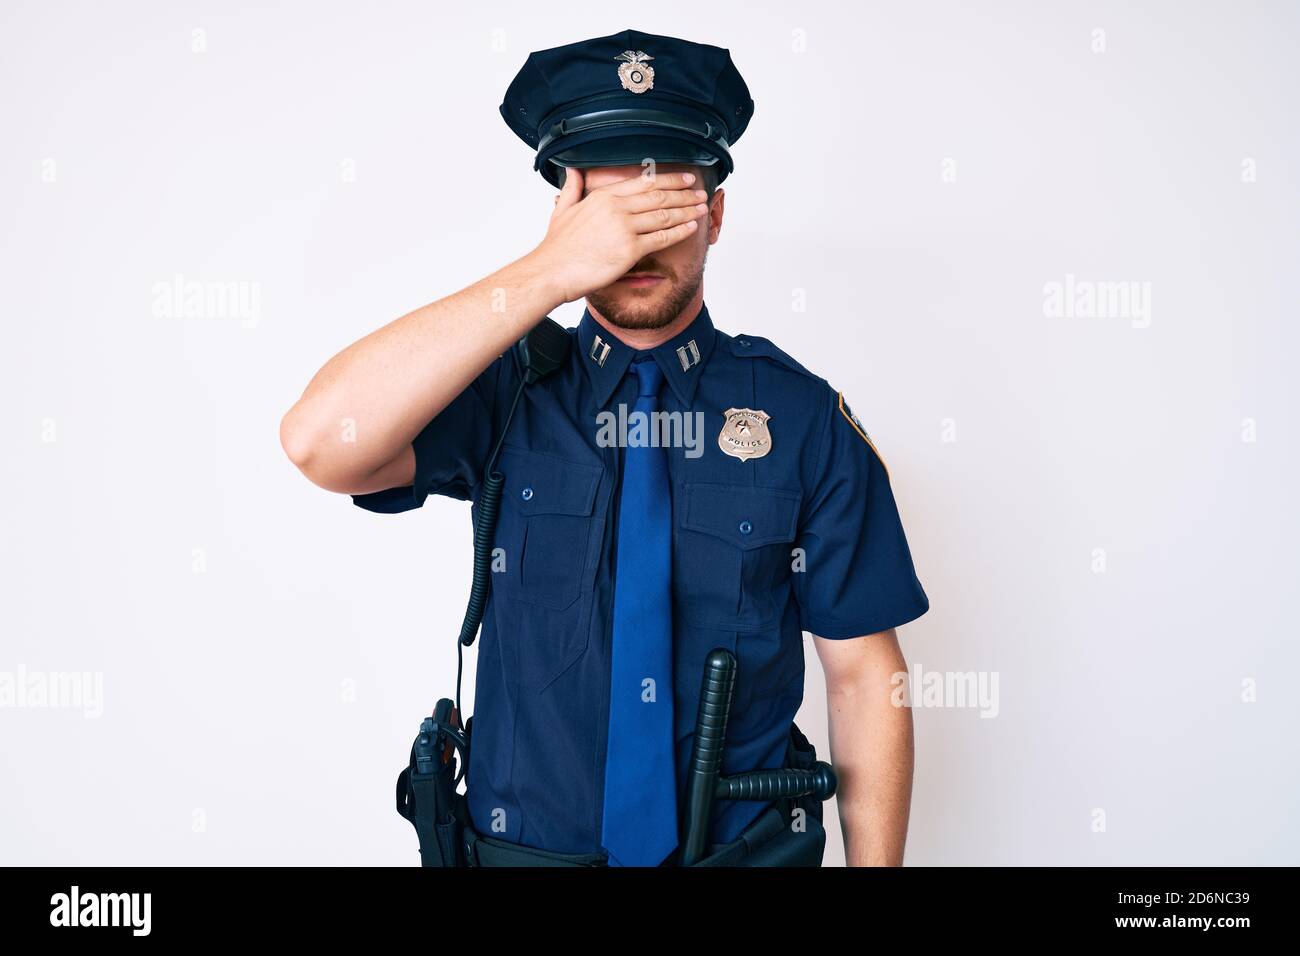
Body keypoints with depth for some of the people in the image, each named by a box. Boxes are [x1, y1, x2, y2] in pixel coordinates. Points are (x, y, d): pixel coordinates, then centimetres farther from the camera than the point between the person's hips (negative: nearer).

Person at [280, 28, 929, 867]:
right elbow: (320, 442, -27)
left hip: (743, 845, 0)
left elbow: (863, 671, -7)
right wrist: (548, 273, -28)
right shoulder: (508, 393, -8)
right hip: (524, 841, 1)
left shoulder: (802, 416, -9)